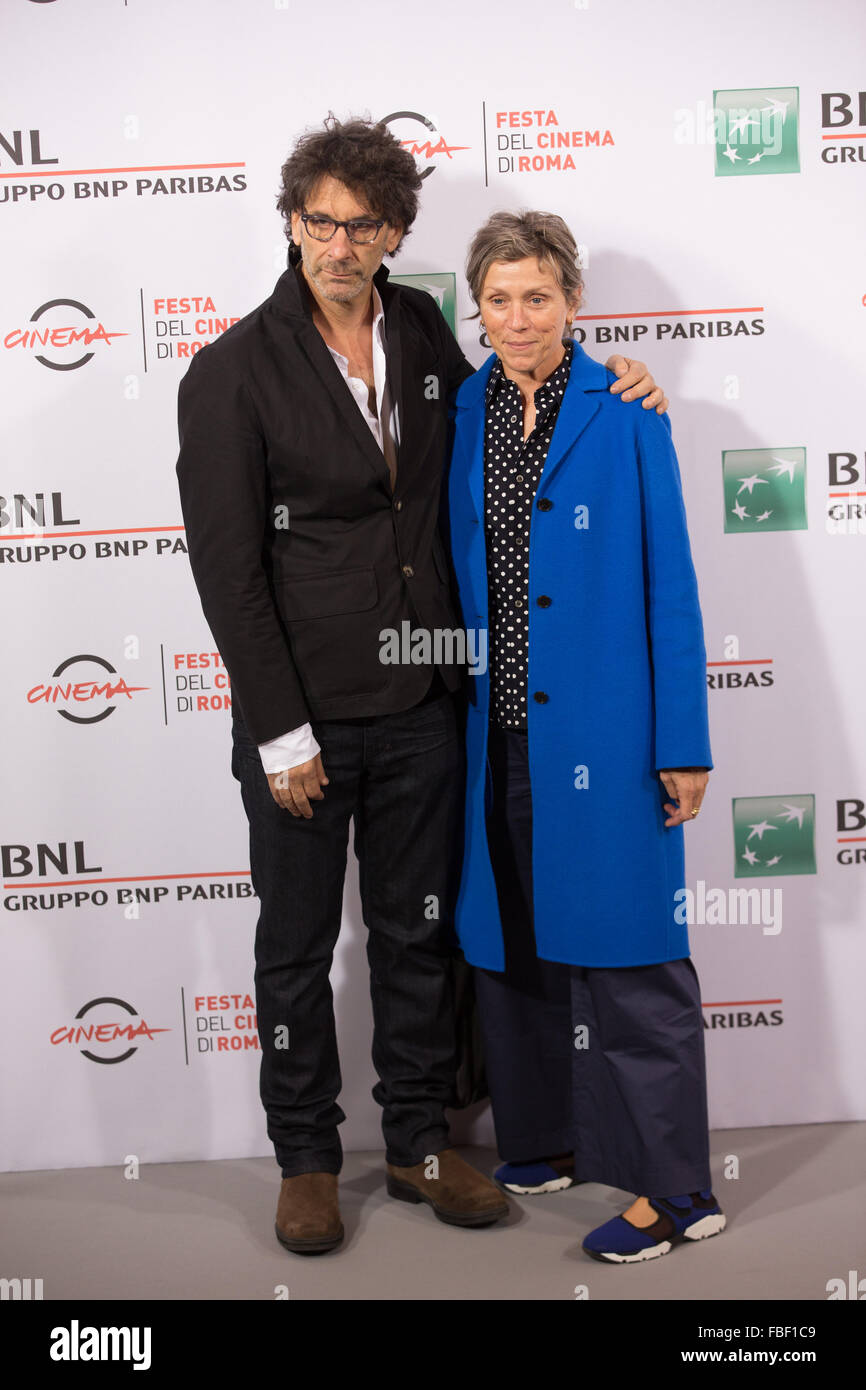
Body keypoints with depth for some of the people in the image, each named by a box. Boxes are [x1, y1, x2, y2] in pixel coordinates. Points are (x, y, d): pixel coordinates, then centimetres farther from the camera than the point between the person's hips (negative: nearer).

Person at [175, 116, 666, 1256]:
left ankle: (419, 1144, 34)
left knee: (419, 937, 15)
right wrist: (280, 731, -13)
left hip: (421, 705, 4)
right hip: (302, 718, -4)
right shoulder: (233, 371, -8)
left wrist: (604, 391, 5)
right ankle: (307, 1161, 31)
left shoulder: (422, 330, 5)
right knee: (297, 949, 12)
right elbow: (227, 567, -10)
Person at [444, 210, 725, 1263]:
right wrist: (459, 716, 8)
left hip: (604, 730, -5)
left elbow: (669, 583, -6)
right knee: (513, 938, 13)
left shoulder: (625, 415, -5)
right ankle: (555, 1137, 32)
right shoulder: (463, 413, 8)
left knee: (624, 946, 0)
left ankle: (674, 1187, 13)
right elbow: (456, 574, 11)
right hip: (501, 732, 5)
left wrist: (682, 742, -9)